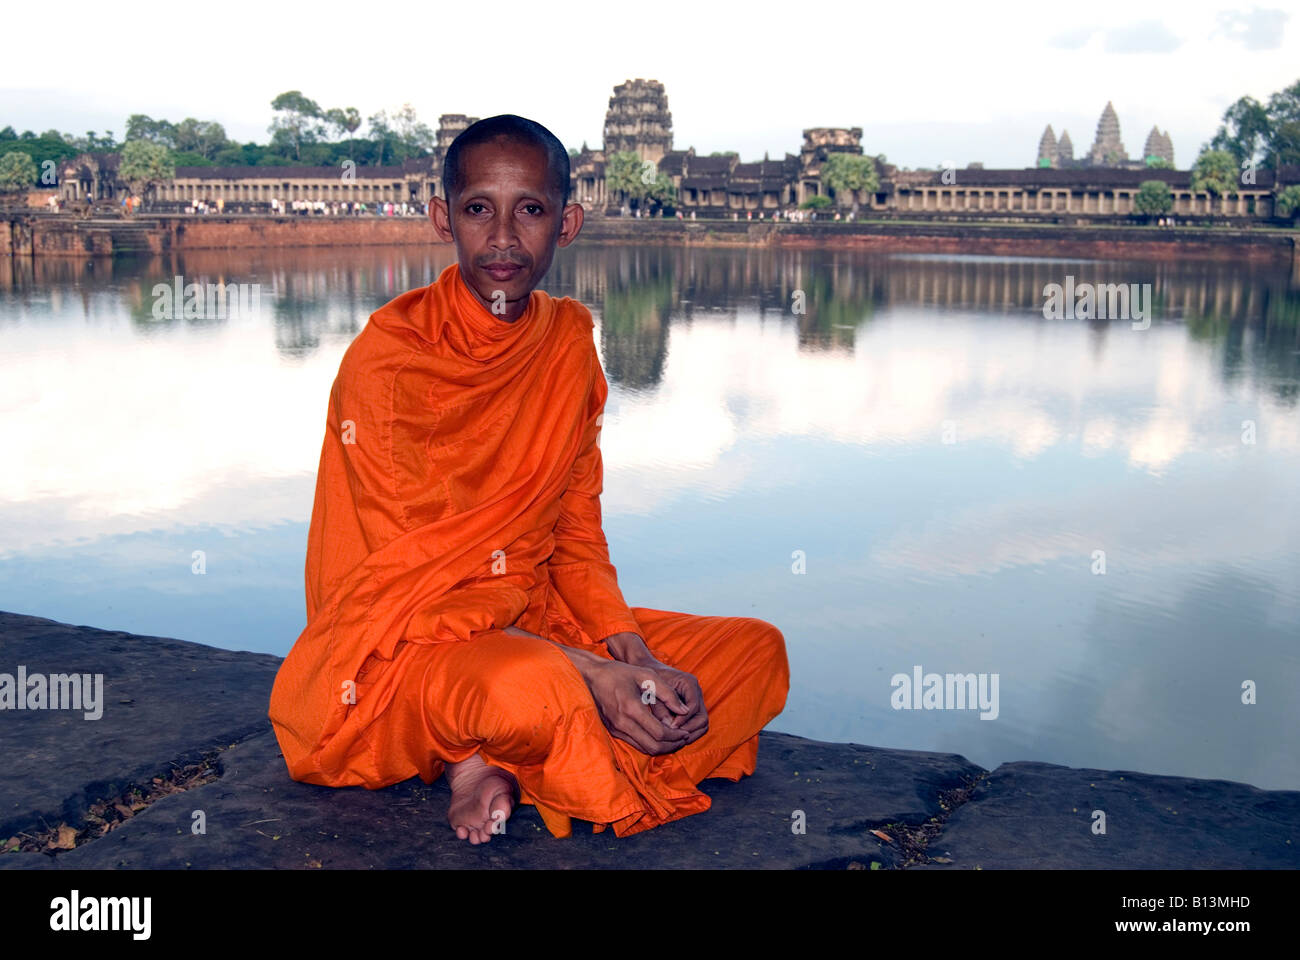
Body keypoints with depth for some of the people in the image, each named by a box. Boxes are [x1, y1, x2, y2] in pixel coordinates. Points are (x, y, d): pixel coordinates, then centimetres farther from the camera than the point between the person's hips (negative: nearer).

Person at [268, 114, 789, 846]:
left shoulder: (571, 342, 4)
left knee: (759, 651, -6)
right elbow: (411, 580, -18)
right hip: (406, 647, -7)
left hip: (531, 617, 8)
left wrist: (634, 653, -12)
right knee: (530, 688, -41)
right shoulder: (387, 361, -16)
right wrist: (589, 675, -25)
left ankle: (497, 766, -13)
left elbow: (577, 533, 6)